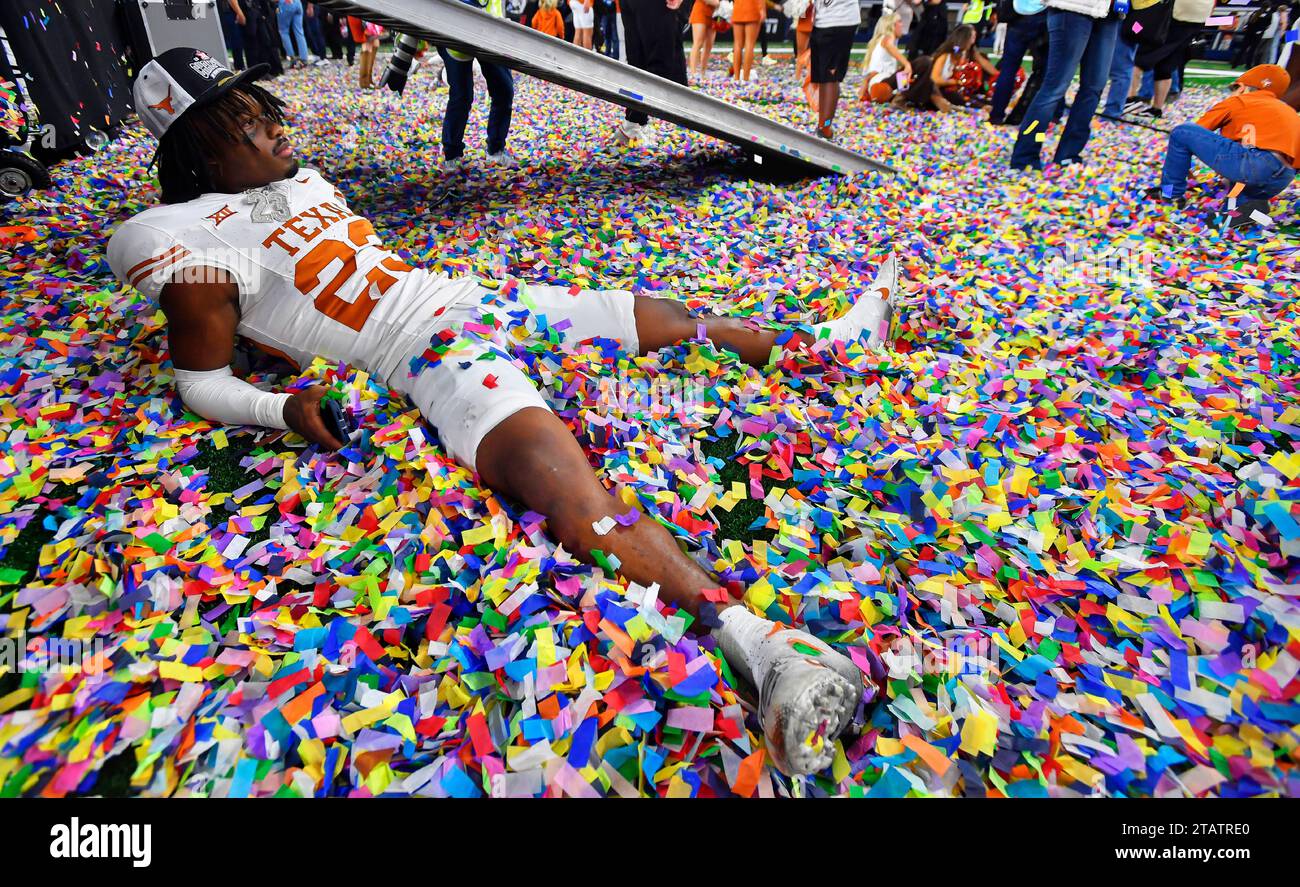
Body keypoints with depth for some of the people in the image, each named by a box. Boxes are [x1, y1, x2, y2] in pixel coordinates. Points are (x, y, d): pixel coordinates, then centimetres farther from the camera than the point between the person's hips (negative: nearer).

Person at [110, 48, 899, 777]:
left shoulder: (305, 180, 19)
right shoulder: (197, 243, -3)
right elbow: (202, 382, -2)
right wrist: (285, 407, -17)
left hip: (471, 297, 10)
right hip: (426, 351, -9)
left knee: (658, 318, 8)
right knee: (547, 458, -39)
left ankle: (821, 343, 23)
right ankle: (743, 629, -55)